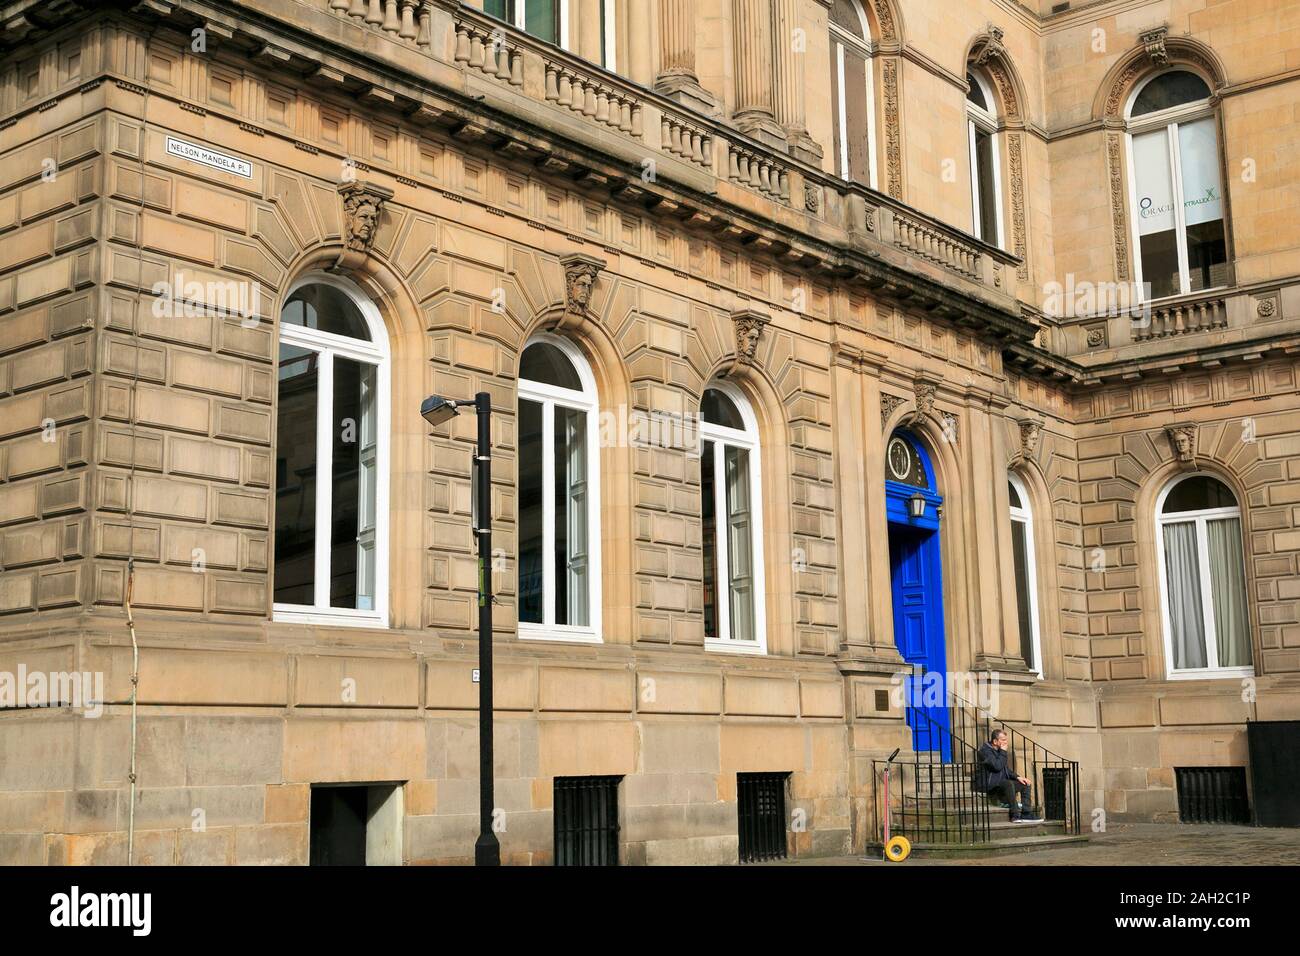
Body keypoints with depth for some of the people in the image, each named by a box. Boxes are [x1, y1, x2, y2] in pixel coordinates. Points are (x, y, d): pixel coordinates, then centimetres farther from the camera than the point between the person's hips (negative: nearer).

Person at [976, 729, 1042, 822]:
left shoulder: (999, 751, 16)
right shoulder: (985, 750, -14)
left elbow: (1006, 769, 23)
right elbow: (997, 766, -26)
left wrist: (1017, 777, 6)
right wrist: (1003, 752, -16)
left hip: (1000, 781, 10)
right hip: (988, 783, -10)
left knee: (1025, 784, 3)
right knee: (1009, 784, -35)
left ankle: (1026, 813, -8)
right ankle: (1015, 815, -34)